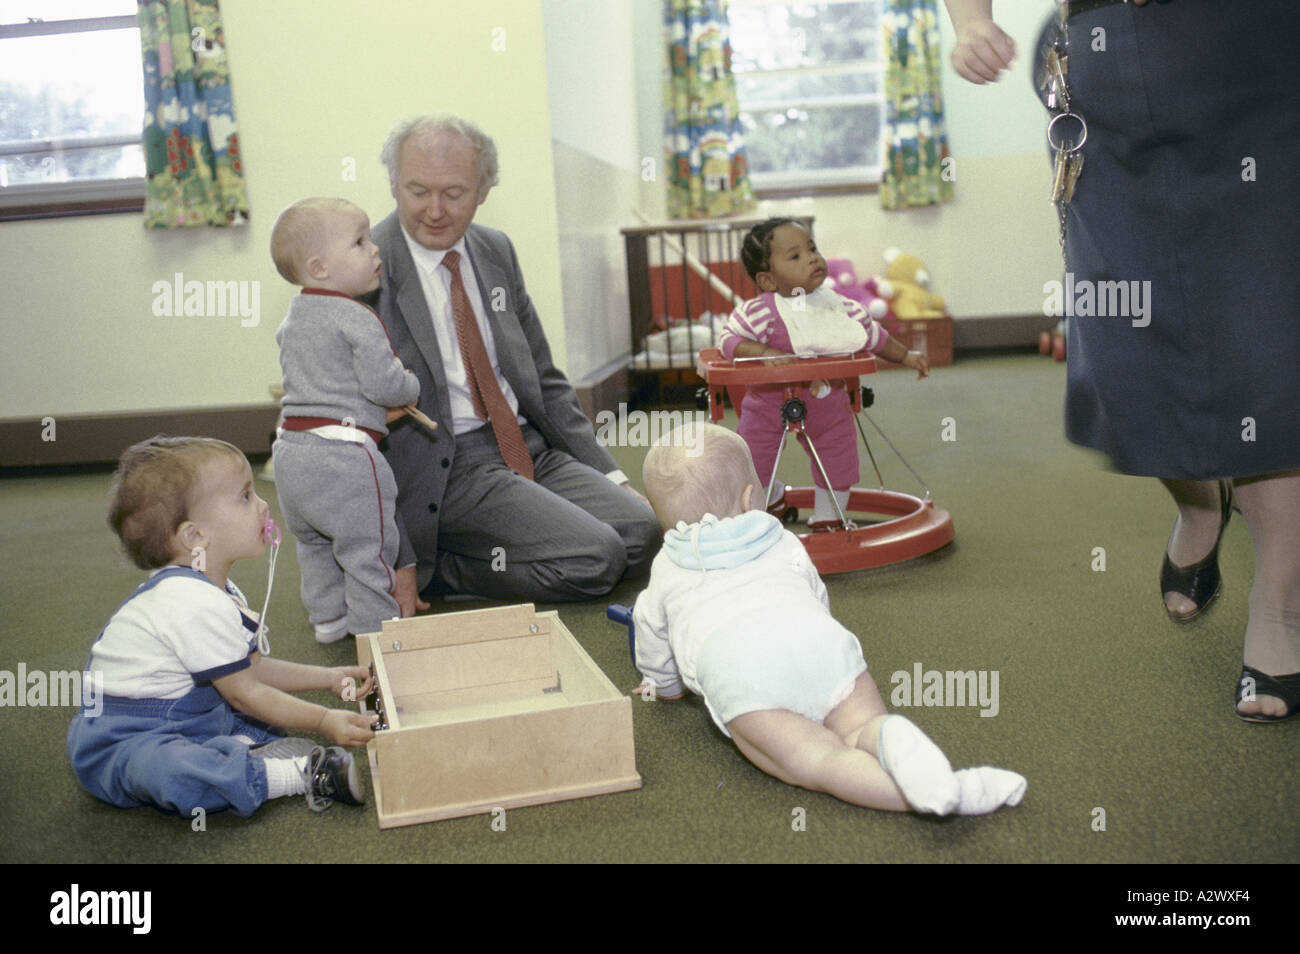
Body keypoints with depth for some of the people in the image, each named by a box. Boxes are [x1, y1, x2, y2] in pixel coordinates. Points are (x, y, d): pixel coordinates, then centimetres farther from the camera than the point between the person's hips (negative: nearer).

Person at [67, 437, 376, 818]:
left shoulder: (215, 590, 7)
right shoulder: (197, 606, -27)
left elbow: (251, 668, 13)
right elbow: (245, 693, -18)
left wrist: (328, 678, 11)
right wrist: (325, 721, -14)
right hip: (121, 740, -11)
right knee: (165, 769, -40)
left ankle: (243, 746, -12)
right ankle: (298, 773, -37)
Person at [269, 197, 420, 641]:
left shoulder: (292, 319, 12)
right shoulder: (358, 320, -16)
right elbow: (384, 385, -20)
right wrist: (412, 386, 0)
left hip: (291, 446, 9)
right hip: (343, 448, -9)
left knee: (315, 541, 23)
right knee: (367, 546, 3)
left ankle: (327, 616, 35)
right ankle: (374, 627, 11)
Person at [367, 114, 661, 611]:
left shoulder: (496, 252, 10)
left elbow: (545, 381, 16)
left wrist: (610, 476, 8)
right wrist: (397, 557, -15)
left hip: (531, 446, 8)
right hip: (448, 469, -7)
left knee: (644, 532, -11)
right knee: (593, 558, -22)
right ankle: (433, 567, -3)